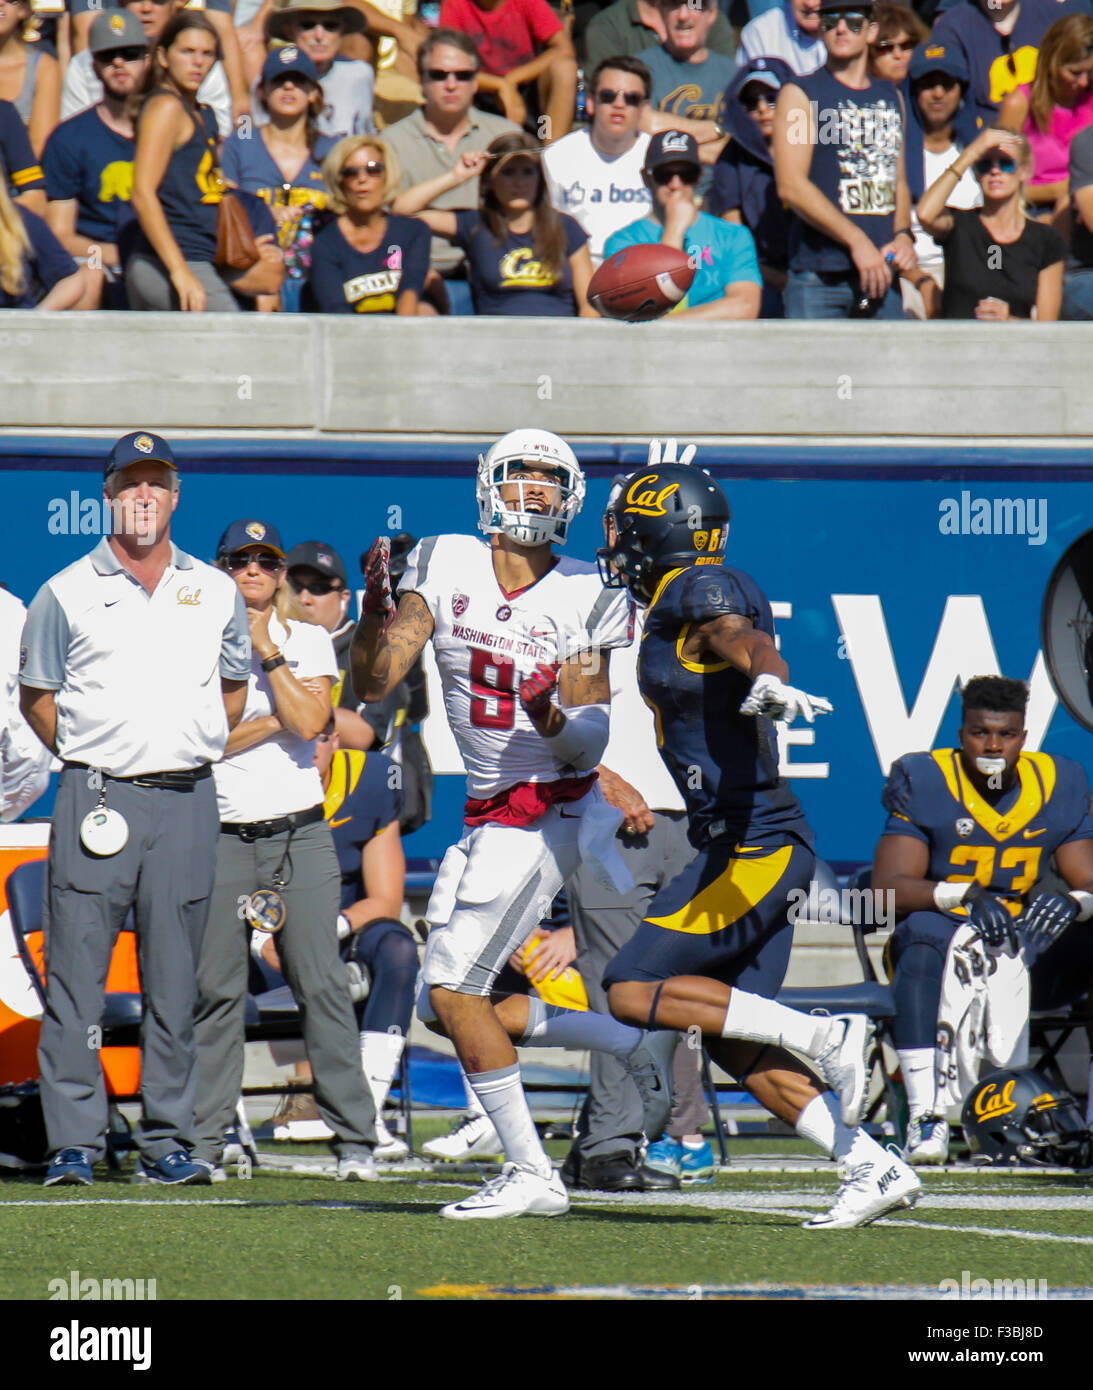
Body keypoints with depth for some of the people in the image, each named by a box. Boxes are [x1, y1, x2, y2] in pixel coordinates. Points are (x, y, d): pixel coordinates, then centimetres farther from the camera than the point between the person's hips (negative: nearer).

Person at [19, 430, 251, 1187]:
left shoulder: (216, 593, 12)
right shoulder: (67, 594, 5)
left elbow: (233, 688, 22)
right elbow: (37, 695, 11)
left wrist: (192, 756, 11)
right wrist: (89, 760, 3)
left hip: (187, 803, 2)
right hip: (96, 797, -2)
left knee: (174, 983, 4)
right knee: (76, 977, -6)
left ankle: (167, 1141, 8)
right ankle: (74, 1143, -4)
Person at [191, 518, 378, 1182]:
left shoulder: (309, 641, 11)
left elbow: (309, 721, -6)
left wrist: (267, 651, -5)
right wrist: (275, 719, -8)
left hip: (300, 834, 0)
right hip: (221, 835, 0)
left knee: (322, 983, -7)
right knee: (216, 988, -2)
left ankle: (355, 1139, -6)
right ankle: (204, 1141, 4)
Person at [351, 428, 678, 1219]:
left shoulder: (587, 600, -7)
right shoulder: (445, 569, 2)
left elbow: (591, 743, -7)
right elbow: (375, 683, -3)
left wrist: (555, 721, -29)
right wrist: (375, 613, -21)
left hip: (546, 810, -7)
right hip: (489, 819, 7)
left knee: (452, 988, -11)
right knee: (445, 1003, 8)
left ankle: (531, 1175, -4)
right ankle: (635, 1044, 17)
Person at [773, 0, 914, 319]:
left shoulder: (890, 98, 19)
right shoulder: (799, 94, 1)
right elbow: (791, 186, -10)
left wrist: (902, 235, 3)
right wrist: (857, 241, -15)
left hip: (882, 279, 5)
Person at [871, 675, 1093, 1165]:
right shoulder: (924, 782, -3)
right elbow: (888, 887, -13)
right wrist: (964, 894, -31)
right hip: (946, 934, -3)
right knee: (923, 942, -39)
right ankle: (926, 1115, -44)